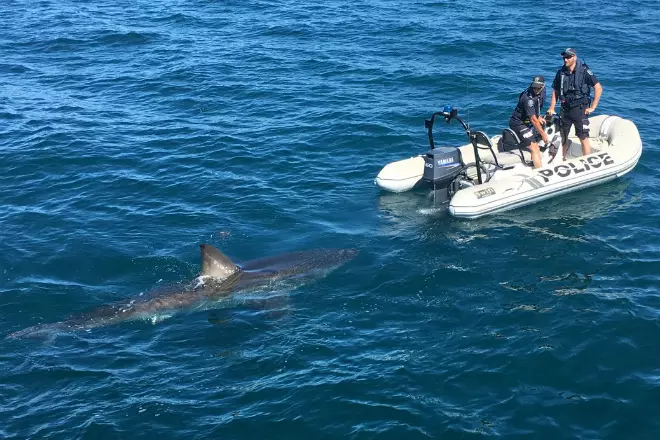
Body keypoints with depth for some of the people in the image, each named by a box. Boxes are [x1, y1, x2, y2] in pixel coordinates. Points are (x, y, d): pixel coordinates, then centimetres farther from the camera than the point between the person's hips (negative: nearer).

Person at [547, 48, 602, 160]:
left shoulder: (584, 71, -9)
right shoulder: (561, 72, 4)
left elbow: (598, 88, -9)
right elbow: (555, 91, 13)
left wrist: (592, 107, -10)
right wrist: (551, 108, 4)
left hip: (580, 109, -4)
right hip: (565, 109, 5)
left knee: (583, 138, -3)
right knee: (563, 137, 13)